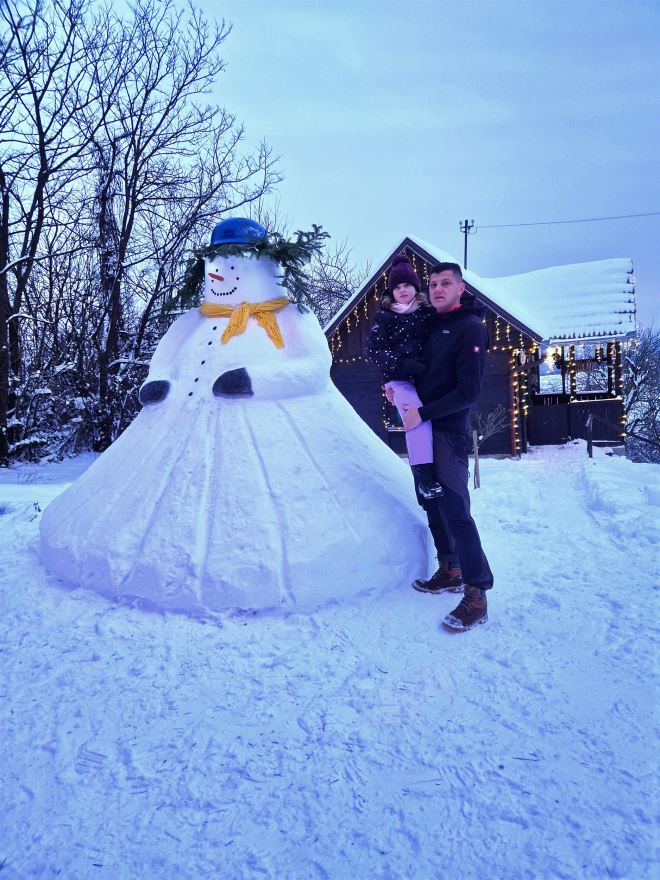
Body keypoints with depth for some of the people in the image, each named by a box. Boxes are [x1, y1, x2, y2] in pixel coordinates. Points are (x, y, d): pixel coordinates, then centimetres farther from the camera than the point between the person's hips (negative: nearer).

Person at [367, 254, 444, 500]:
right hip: (400, 379, -4)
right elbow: (374, 350, -3)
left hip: (427, 377, 4)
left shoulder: (428, 312, 11)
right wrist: (402, 364, -16)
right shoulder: (384, 316, 5)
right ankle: (423, 476, -24)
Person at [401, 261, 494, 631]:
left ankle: (477, 595, -5)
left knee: (455, 510, -11)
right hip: (422, 427, 8)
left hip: (449, 432, -8)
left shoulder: (471, 328, -10)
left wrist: (423, 413, -19)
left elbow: (468, 391, -16)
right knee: (432, 503, 14)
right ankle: (450, 571, 28)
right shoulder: (432, 325, 14)